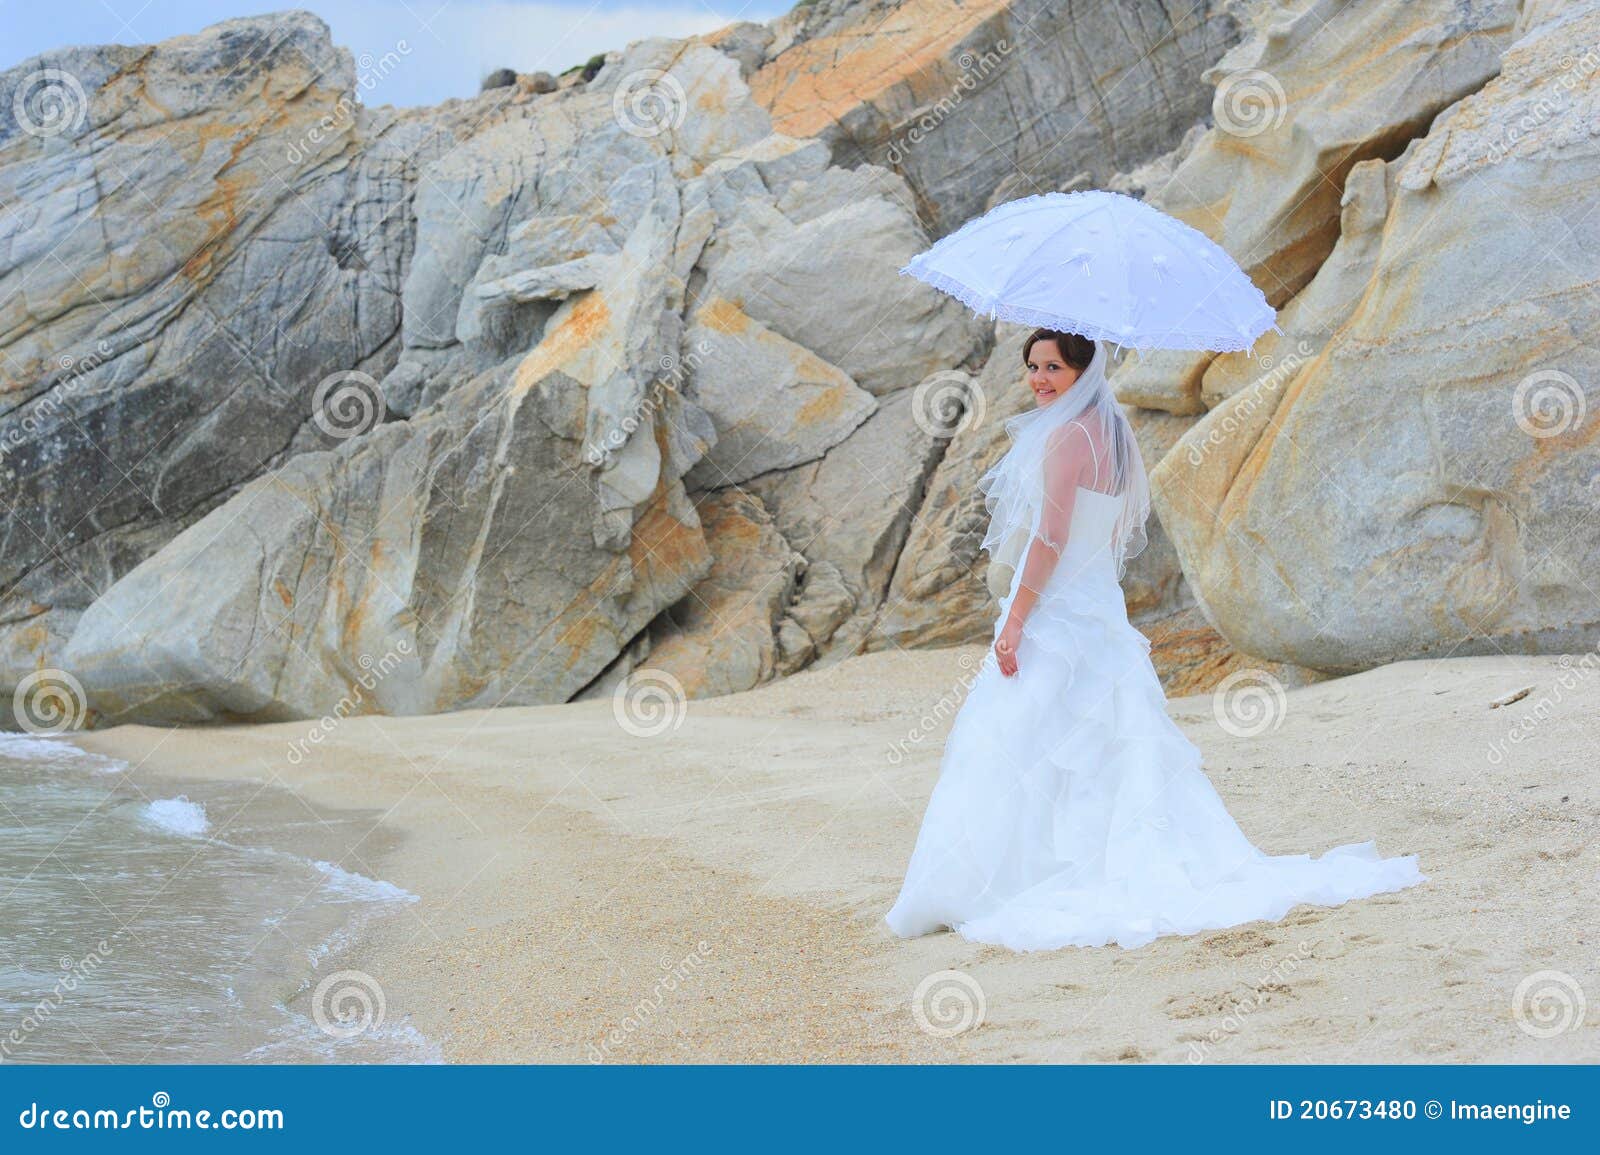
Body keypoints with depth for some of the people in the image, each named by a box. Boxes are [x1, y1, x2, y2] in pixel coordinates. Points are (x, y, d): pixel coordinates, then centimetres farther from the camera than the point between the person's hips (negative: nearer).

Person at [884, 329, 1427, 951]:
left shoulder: (1064, 437, -14)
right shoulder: (1115, 435, 14)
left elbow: (1050, 539, -20)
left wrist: (1014, 620, -19)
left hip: (1054, 615, -9)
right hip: (1103, 613, 9)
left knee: (1014, 751, -6)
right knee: (1111, 756, 13)